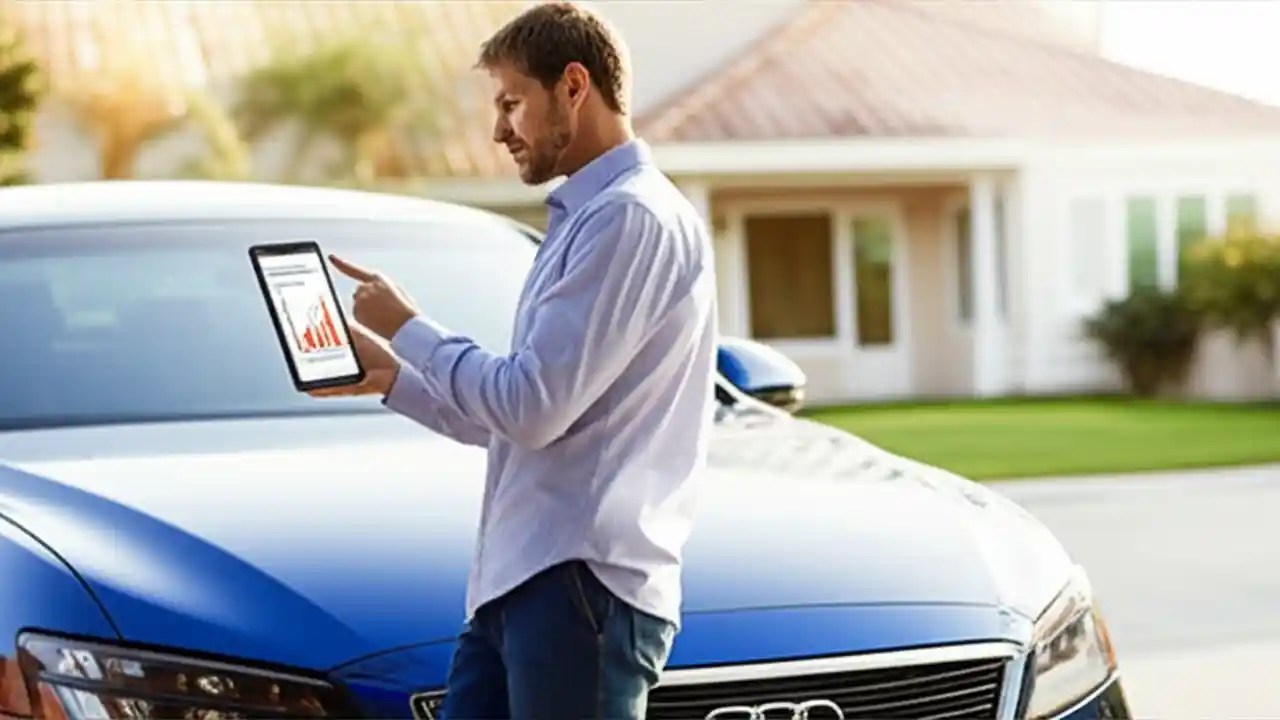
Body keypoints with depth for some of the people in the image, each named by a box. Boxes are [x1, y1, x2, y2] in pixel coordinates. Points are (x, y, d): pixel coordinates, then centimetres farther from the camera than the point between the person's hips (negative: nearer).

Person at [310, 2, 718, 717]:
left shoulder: (631, 218, -12)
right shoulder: (585, 218, 22)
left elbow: (533, 406, -18)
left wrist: (409, 328, -4)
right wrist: (391, 375, 18)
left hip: (582, 585, -10)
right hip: (518, 580, 10)